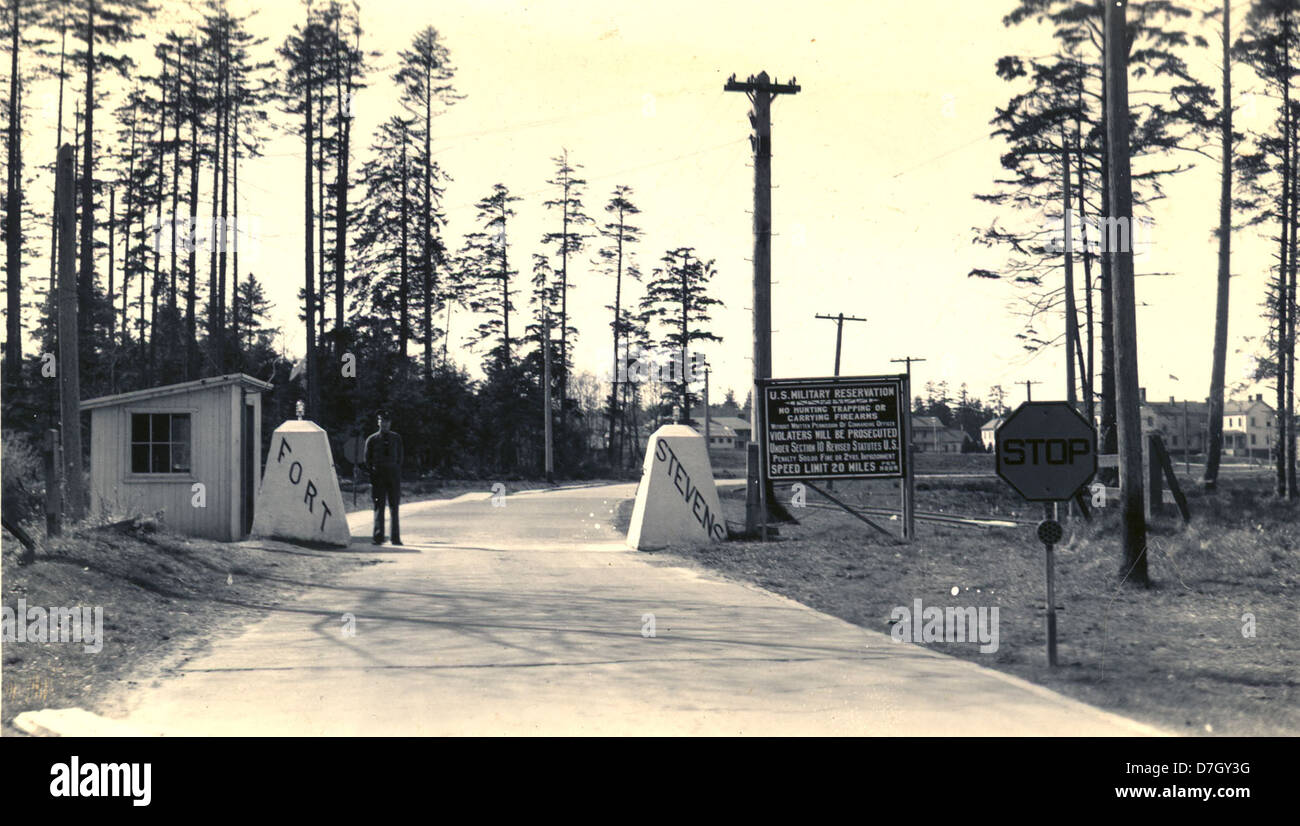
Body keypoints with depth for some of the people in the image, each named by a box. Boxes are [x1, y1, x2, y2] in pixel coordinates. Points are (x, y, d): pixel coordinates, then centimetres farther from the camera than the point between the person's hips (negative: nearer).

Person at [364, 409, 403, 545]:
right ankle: (378, 537, 1)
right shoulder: (372, 439, 3)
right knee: (379, 507, -2)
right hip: (378, 475, -2)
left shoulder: (396, 438, 9)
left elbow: (399, 457, 13)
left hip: (393, 474, 2)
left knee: (394, 507, 3)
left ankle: (396, 538, 7)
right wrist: (372, 475, -3)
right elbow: (367, 459, 5)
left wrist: (398, 472, 3)